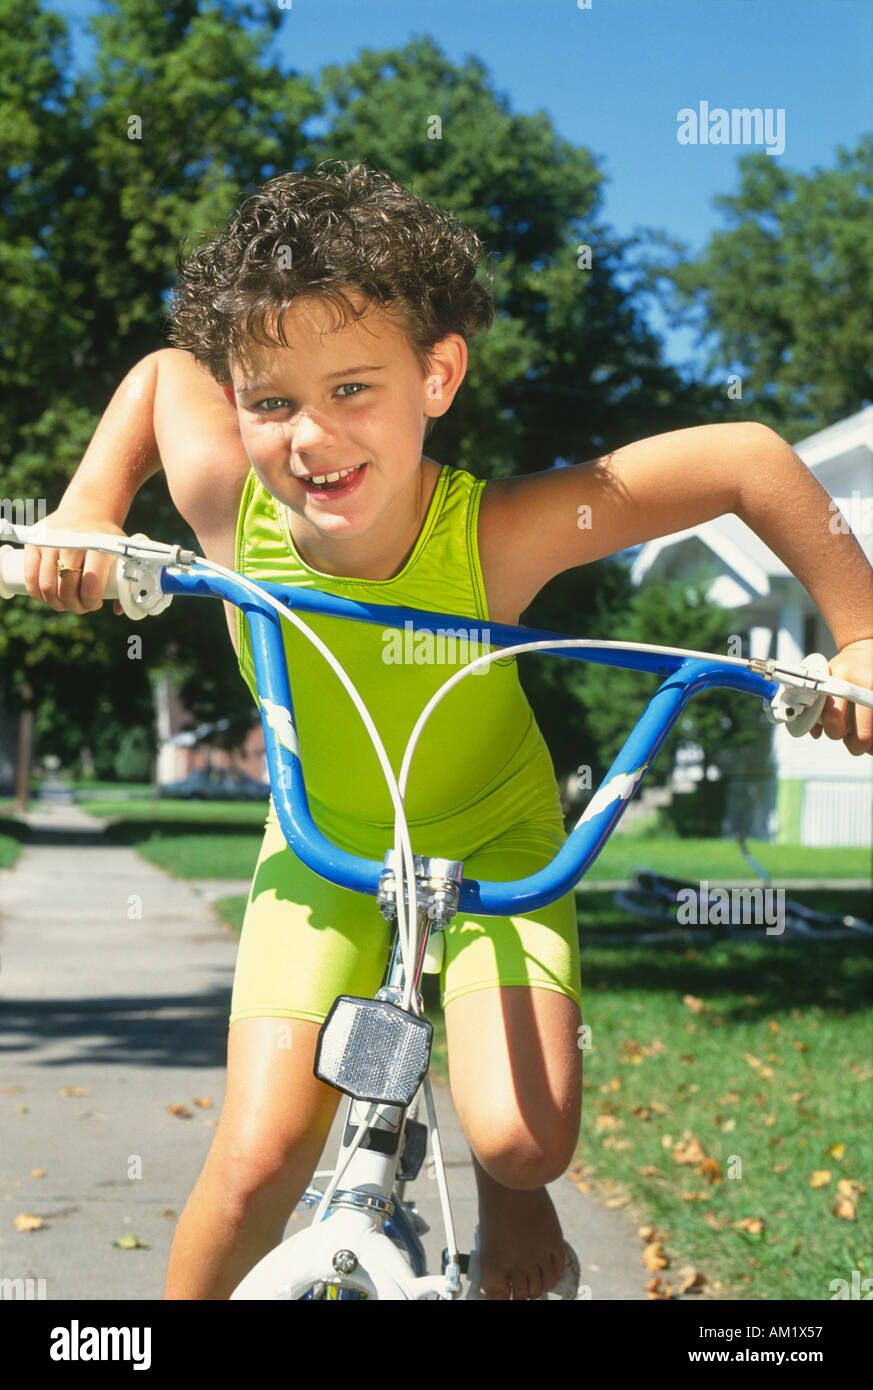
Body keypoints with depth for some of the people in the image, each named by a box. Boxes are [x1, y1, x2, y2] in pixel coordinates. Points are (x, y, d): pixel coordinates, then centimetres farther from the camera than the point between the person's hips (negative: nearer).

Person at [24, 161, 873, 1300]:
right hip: (324, 851, 2)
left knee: (524, 1139, -21)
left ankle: (505, 1191, 18)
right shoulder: (229, 506, -26)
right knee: (260, 1155, -13)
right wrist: (89, 509, -13)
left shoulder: (497, 535, -34)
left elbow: (749, 459, -27)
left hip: (493, 844, -1)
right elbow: (160, 375, -3)